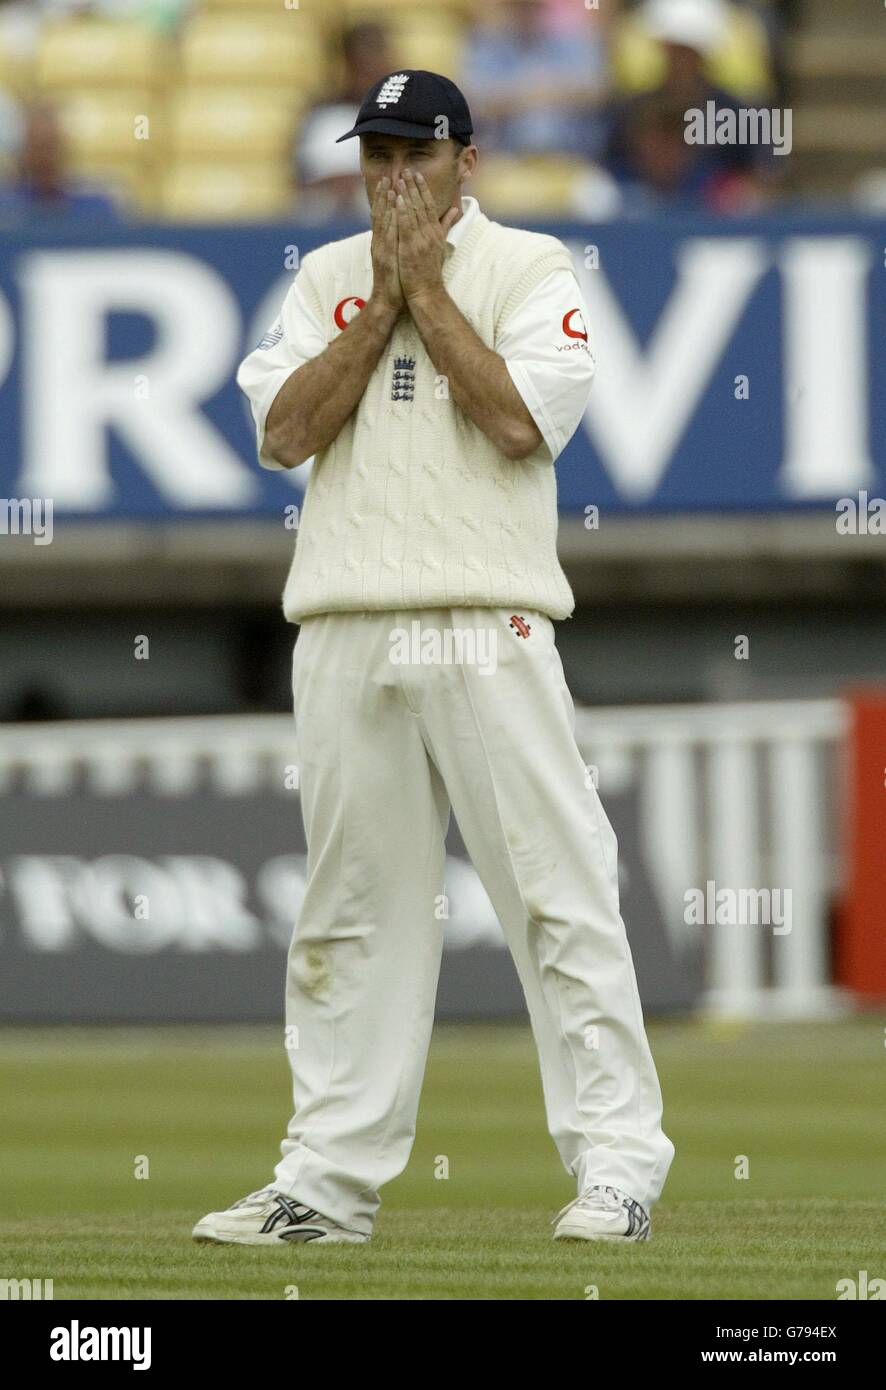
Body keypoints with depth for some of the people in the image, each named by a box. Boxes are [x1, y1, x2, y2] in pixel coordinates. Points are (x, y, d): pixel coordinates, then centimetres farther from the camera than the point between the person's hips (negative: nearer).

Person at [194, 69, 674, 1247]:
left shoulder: (531, 268, 4)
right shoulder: (327, 280, 16)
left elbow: (520, 419, -11)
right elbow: (283, 433, 3)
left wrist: (429, 291, -6)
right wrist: (384, 306, -2)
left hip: (487, 634, -4)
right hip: (346, 635, 4)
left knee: (557, 889, -8)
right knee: (351, 906, 7)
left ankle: (616, 1162, -7)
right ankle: (329, 1180, 11)